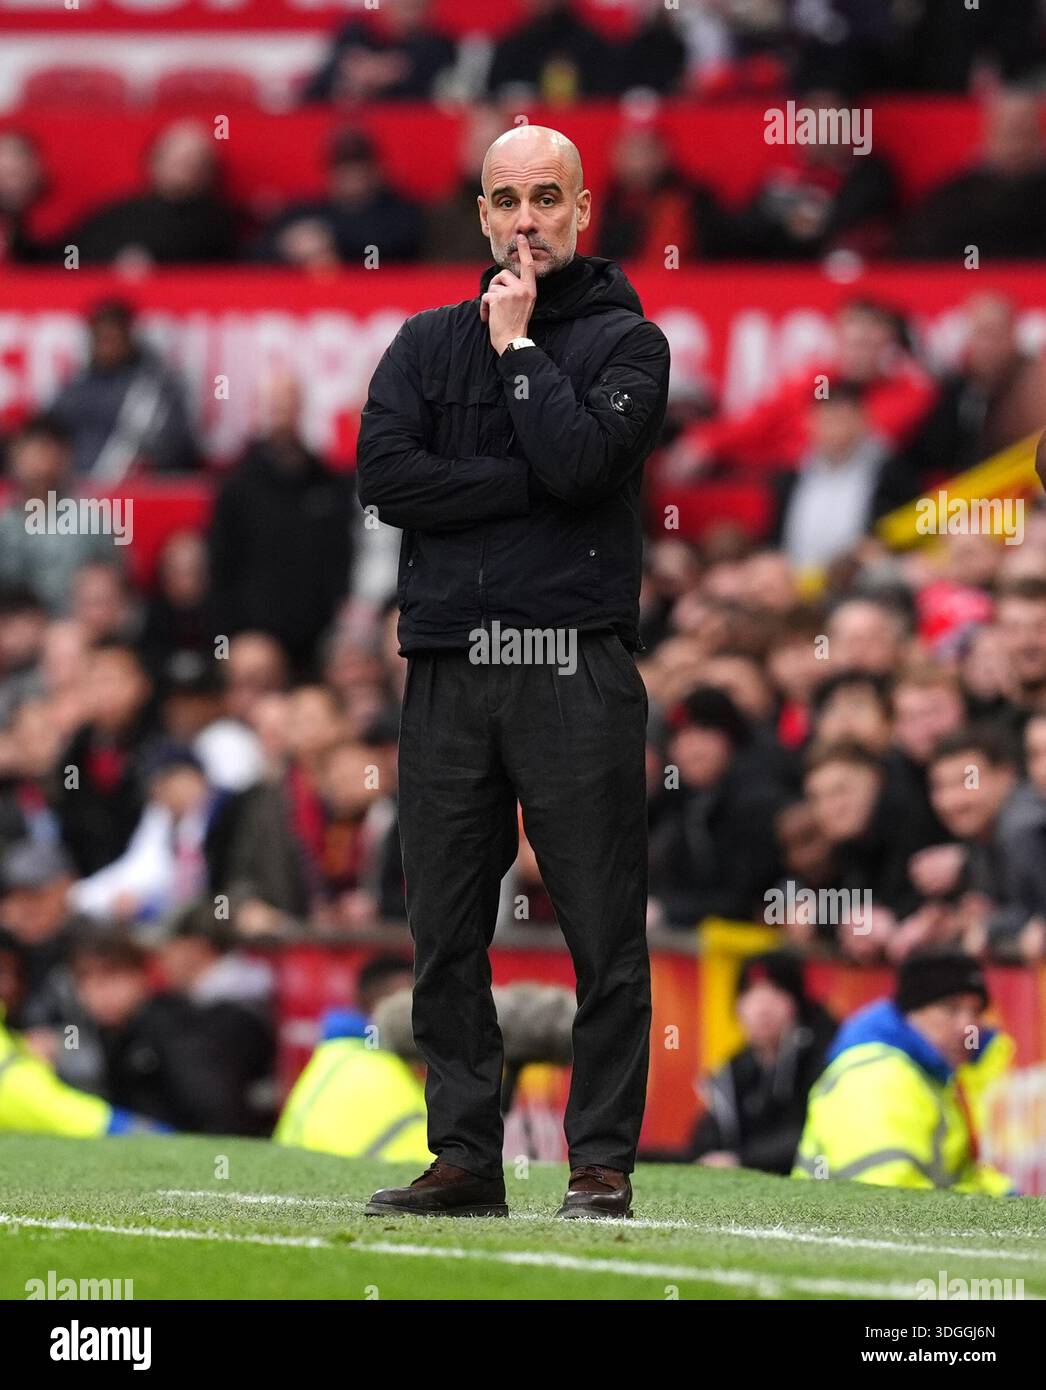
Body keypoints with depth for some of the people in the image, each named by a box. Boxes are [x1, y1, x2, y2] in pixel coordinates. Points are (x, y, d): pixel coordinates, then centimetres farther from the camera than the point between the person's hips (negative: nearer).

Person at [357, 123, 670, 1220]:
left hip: (574, 666, -4)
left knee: (603, 936, -4)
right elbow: (383, 473, -2)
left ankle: (602, 1163, 0)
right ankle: (465, 1158, 11)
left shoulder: (627, 341, 5)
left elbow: (579, 459, -14)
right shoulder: (427, 343, 15)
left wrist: (516, 344, -4)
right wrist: (526, 485, -9)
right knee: (446, 935, 5)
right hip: (447, 666, 4)